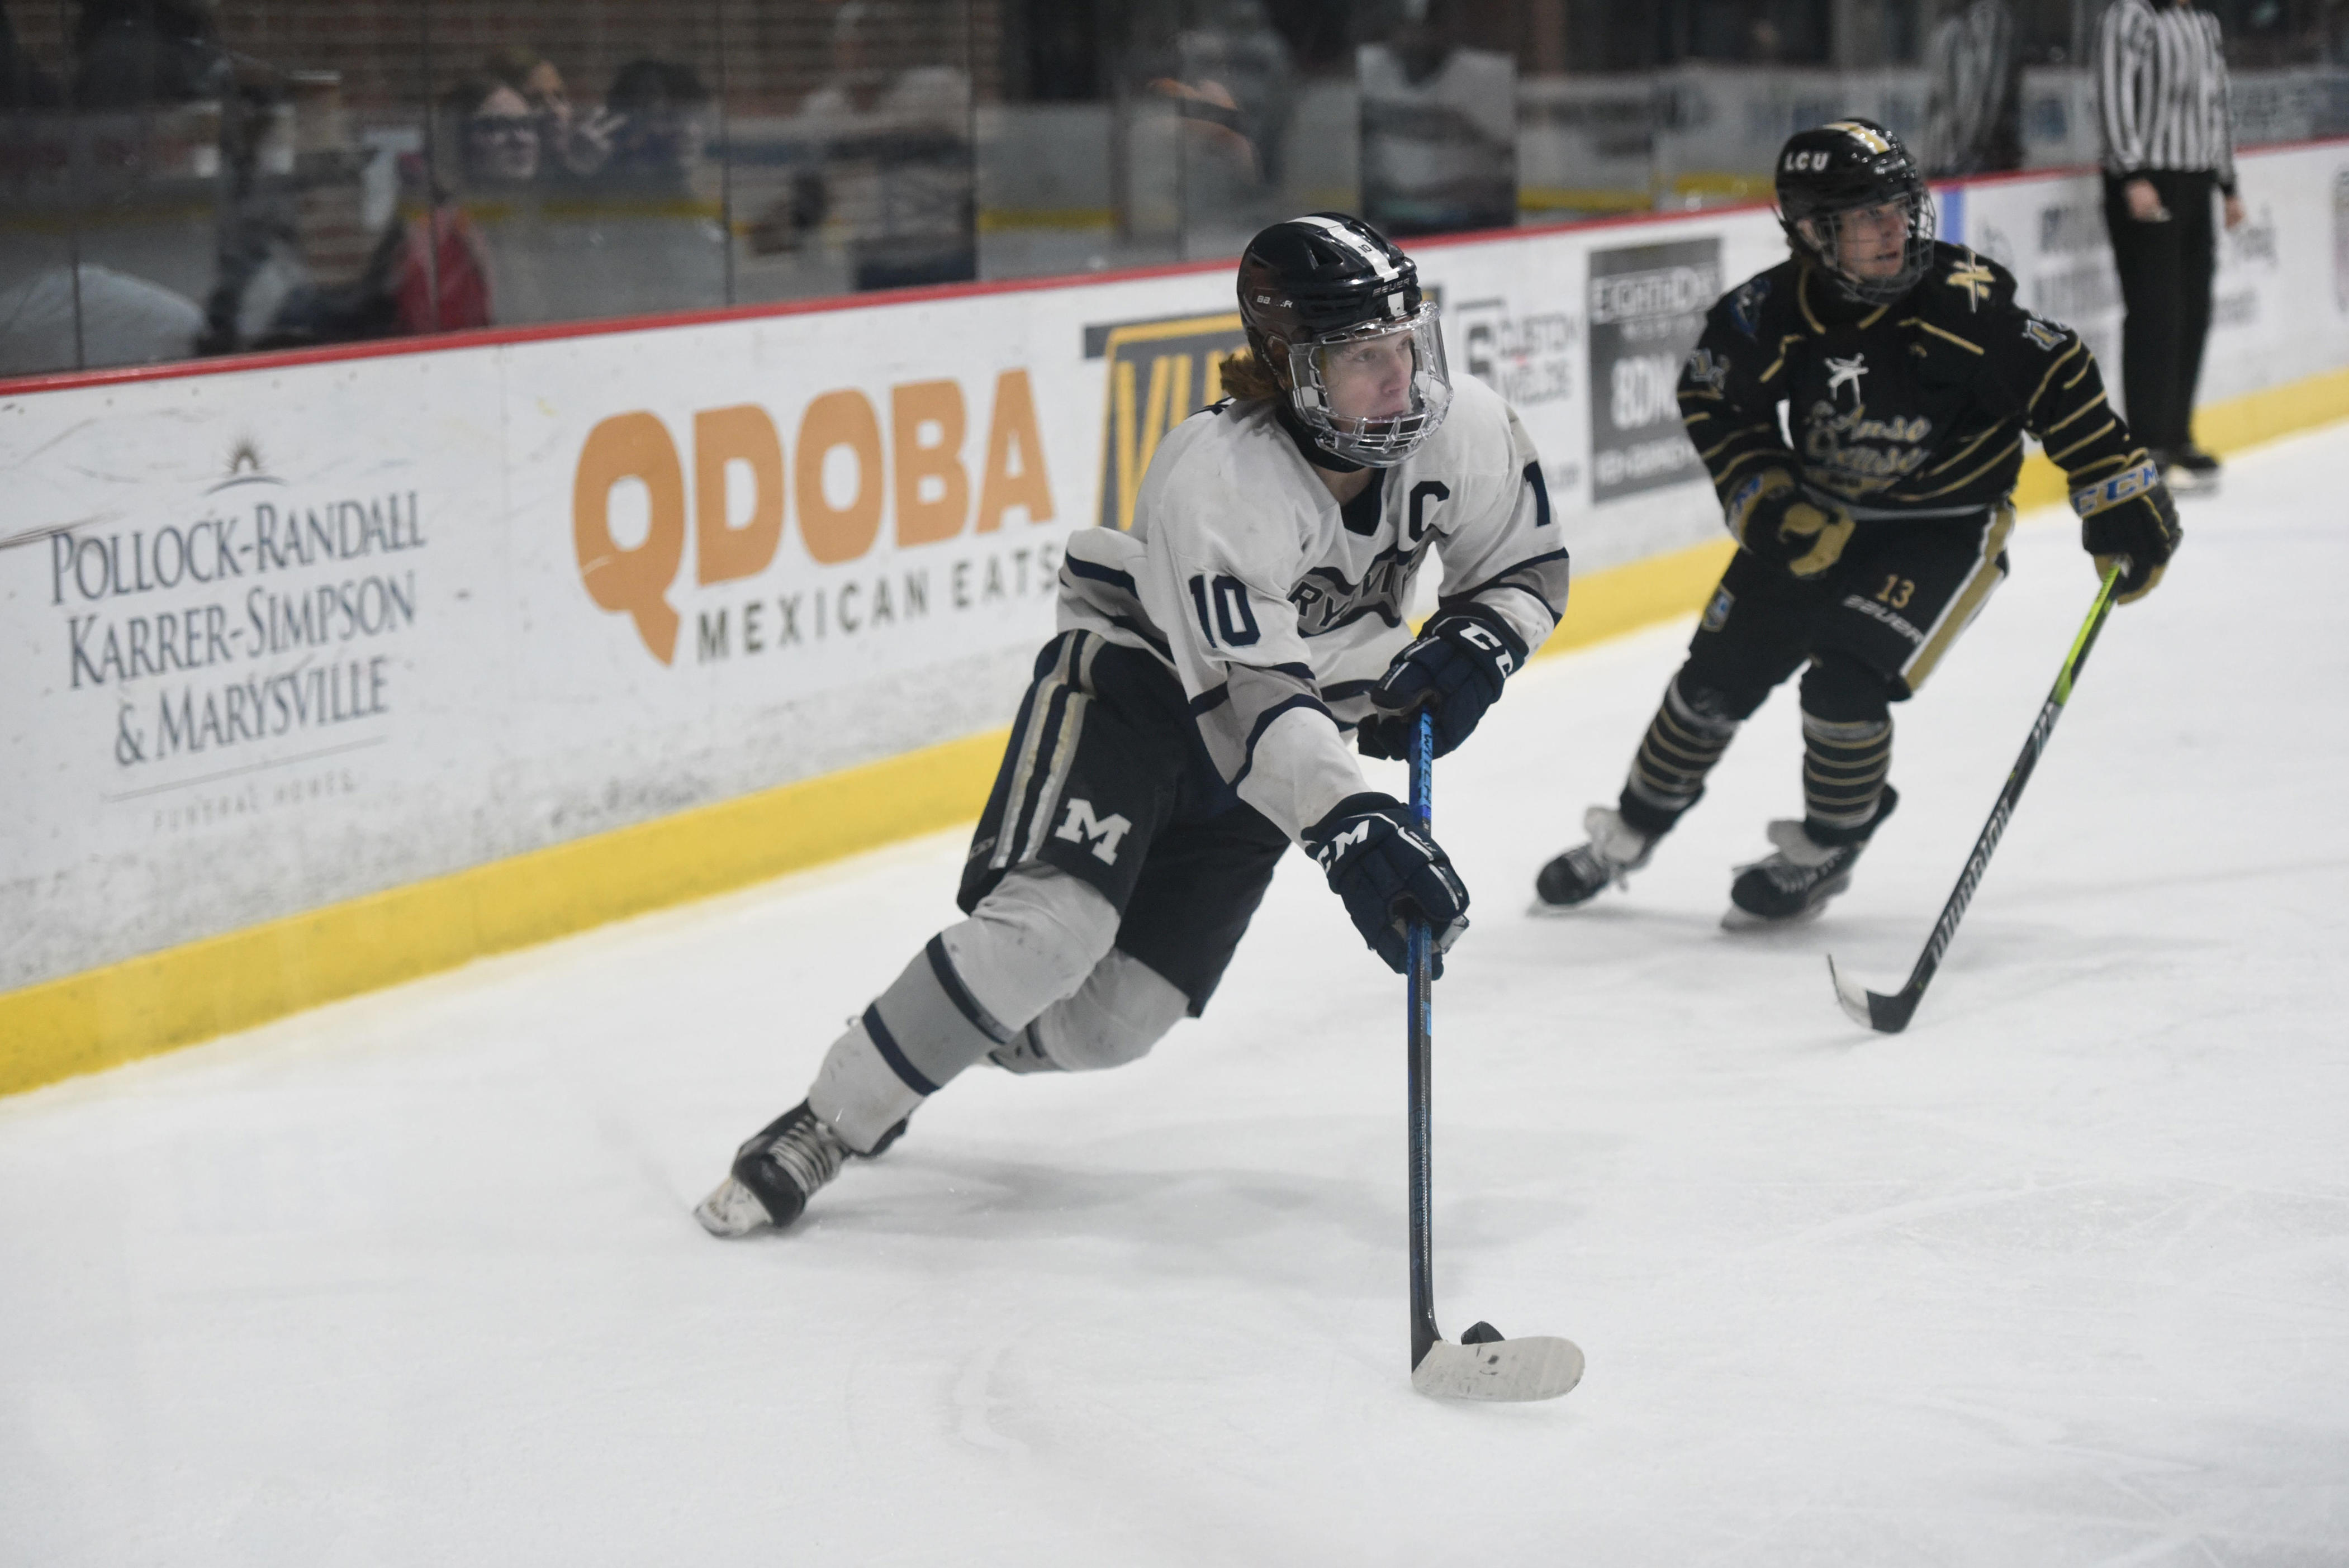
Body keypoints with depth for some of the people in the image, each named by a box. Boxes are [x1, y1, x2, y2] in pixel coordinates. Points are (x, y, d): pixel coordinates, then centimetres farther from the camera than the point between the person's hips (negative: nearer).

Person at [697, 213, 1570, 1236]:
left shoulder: (1465, 433, -15)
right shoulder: (1212, 479, -32)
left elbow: (1526, 574, 1)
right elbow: (1256, 691, -37)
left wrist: (1470, 647, -20)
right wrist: (1347, 828, -49)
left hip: (1269, 751, 6)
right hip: (1136, 682, -6)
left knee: (1112, 1020, -2)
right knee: (1052, 924, -30)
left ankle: (919, 1052, 25)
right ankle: (823, 1126, -17)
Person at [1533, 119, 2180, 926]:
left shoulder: (1965, 301, -27)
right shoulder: (1768, 313, -19)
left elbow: (2060, 382, -18)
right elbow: (1715, 403, -1)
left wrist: (2121, 495, -16)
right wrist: (1767, 503, -11)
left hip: (1944, 528, -3)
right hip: (1816, 518, 3)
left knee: (1845, 686, -19)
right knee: (1718, 676, 6)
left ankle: (1826, 851, 10)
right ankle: (1630, 831, 30)